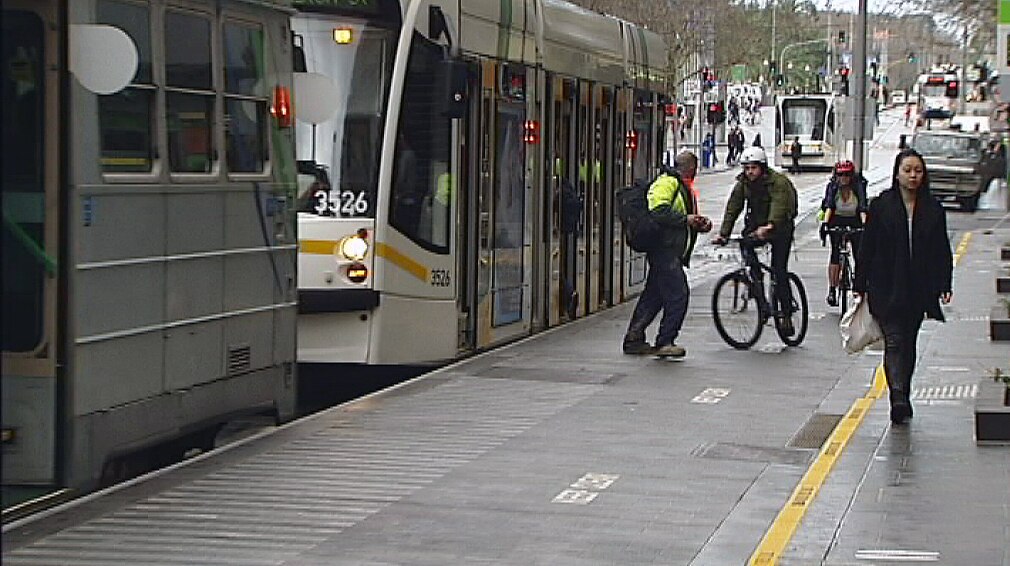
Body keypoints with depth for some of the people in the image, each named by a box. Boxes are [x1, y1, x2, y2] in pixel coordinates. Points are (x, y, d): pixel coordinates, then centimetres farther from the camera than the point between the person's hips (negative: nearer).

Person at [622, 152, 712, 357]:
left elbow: (685, 218, 34)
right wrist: (686, 219, -19)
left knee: (654, 295, 13)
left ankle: (634, 339, 18)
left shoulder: (683, 187, 23)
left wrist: (700, 224, 14)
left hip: (671, 253, 11)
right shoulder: (666, 183, -10)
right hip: (664, 249, -11)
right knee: (678, 295, -12)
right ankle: (665, 342, -7)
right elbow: (659, 212, -23)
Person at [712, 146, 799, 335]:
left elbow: (778, 205, -38)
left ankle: (787, 314, -4)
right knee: (745, 242, -22)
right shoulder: (742, 184, -4)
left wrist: (769, 226, -57)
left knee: (779, 271, -13)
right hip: (756, 224, 5)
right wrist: (723, 234, -22)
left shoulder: (778, 182, -22)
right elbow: (732, 208, -9)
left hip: (780, 228, -5)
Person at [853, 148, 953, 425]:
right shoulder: (881, 206, -1)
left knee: (908, 343, 11)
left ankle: (902, 396, 22)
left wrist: (944, 285, -2)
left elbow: (942, 252, 7)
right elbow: (866, 248, 0)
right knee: (894, 342, -12)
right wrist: (860, 286, -2)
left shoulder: (933, 210, 5)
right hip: (887, 290, -3)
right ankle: (898, 399, -23)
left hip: (918, 290, 3)